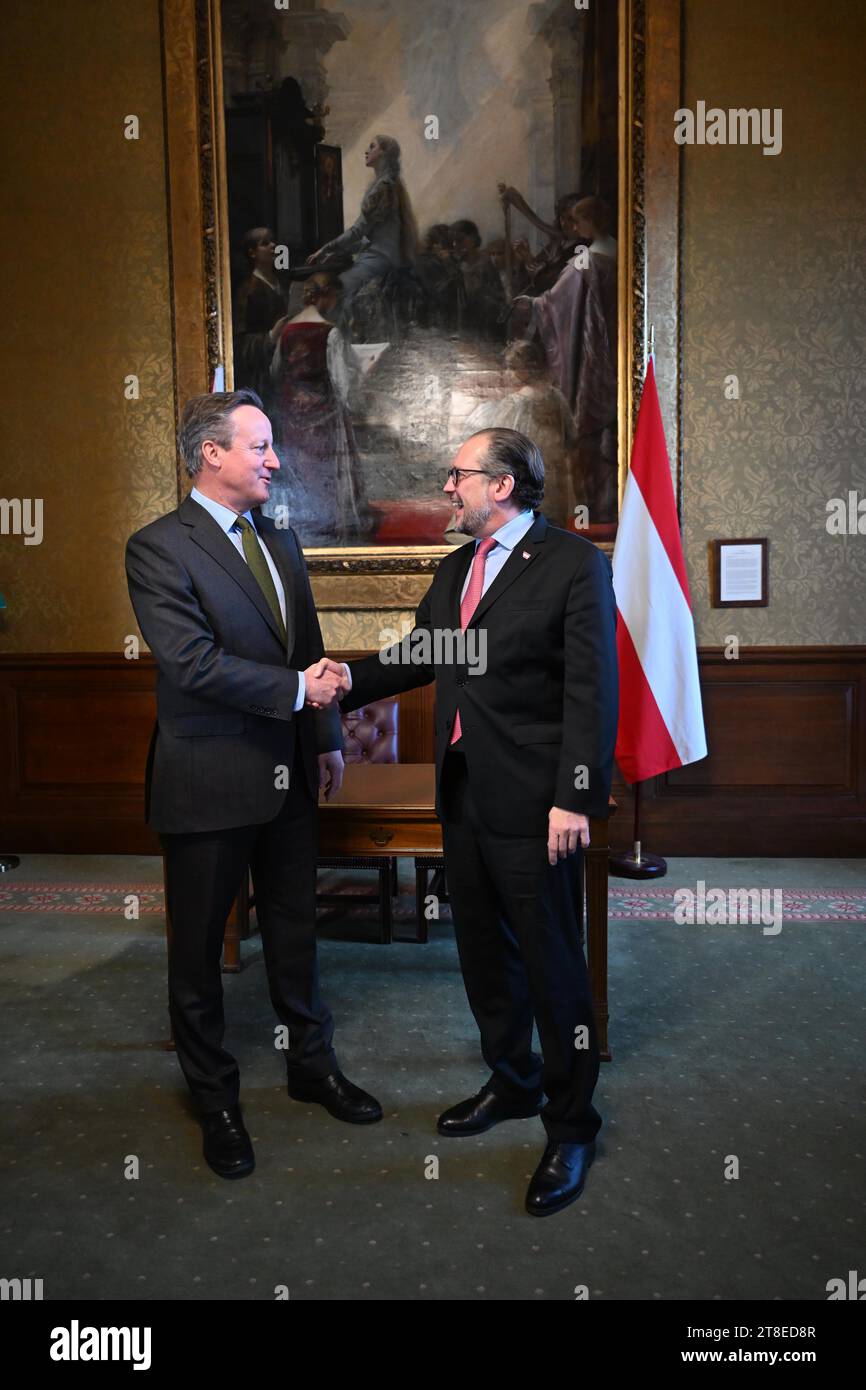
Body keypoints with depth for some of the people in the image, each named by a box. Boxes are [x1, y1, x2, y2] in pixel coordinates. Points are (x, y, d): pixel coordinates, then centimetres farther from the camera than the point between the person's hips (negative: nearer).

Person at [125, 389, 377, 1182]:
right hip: (208, 782, -6)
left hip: (288, 776, 7)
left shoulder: (281, 541, 10)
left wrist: (327, 738, 12)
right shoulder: (159, 549, -13)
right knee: (198, 947, 10)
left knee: (294, 930, 19)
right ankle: (215, 1100, 29)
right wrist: (294, 690, -19)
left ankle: (312, 1064, 38)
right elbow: (191, 662, -23)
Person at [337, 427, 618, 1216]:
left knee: (551, 964, 3)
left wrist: (576, 798, -20)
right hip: (463, 795, 8)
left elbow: (592, 689, -15)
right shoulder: (456, 569, 13)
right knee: (483, 953, 19)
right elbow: (417, 657, 21)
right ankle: (511, 1084, 40)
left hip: (532, 802, -8)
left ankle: (571, 1127, 22)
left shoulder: (574, 563, -10)